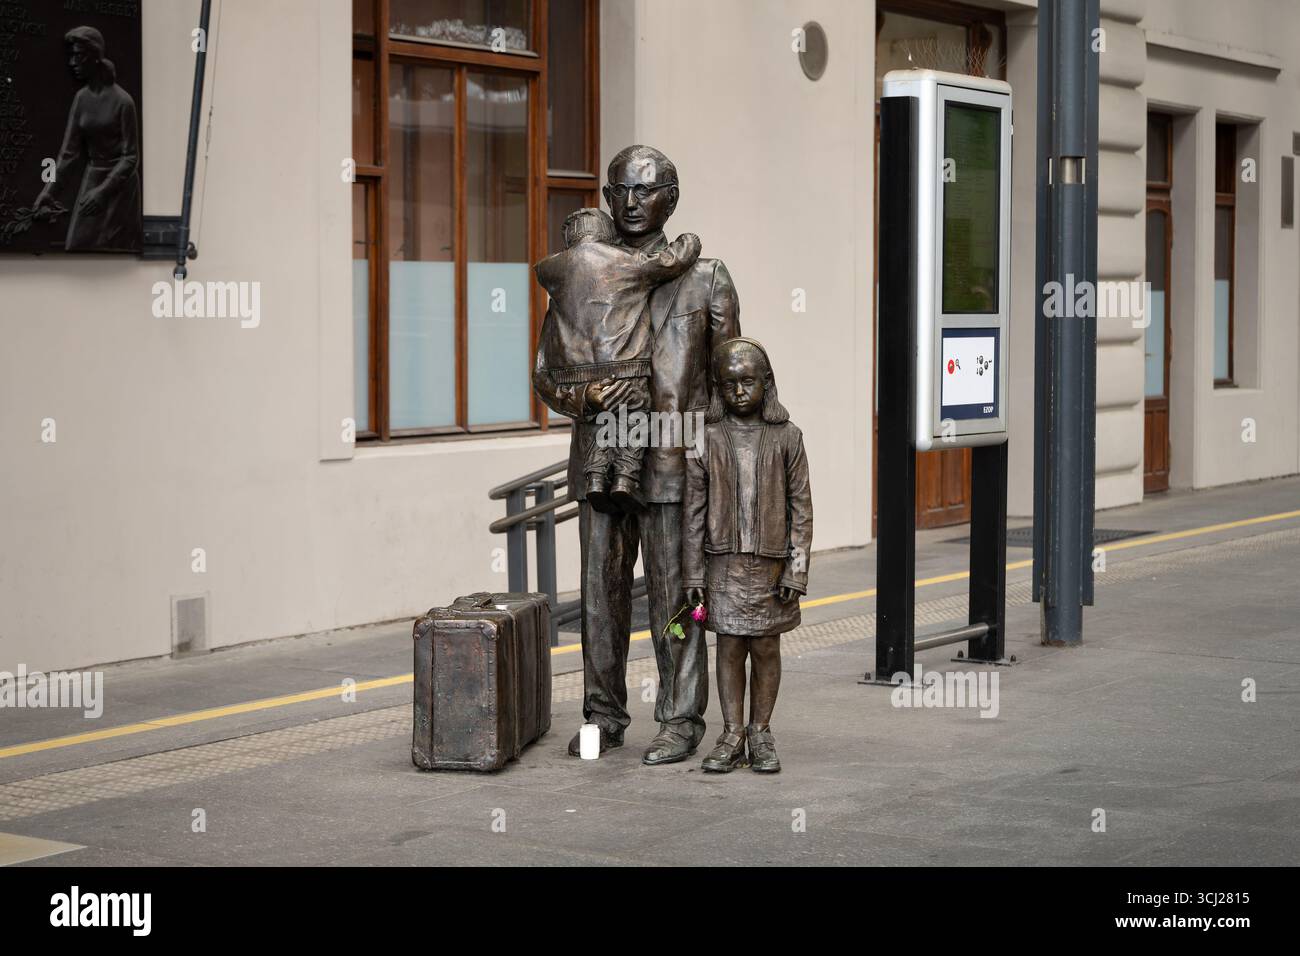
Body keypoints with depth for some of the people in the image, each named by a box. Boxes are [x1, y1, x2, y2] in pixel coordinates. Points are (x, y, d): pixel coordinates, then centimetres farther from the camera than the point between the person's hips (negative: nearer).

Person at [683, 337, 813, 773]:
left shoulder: (786, 438, 0)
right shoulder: (707, 440, 0)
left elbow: (801, 507, 1)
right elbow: (694, 511, 2)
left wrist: (796, 569, -4)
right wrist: (692, 574, -1)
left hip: (770, 564, 0)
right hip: (724, 563, 0)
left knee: (766, 648, 6)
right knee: (729, 647, 3)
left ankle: (761, 734, 17)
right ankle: (731, 736, 11)